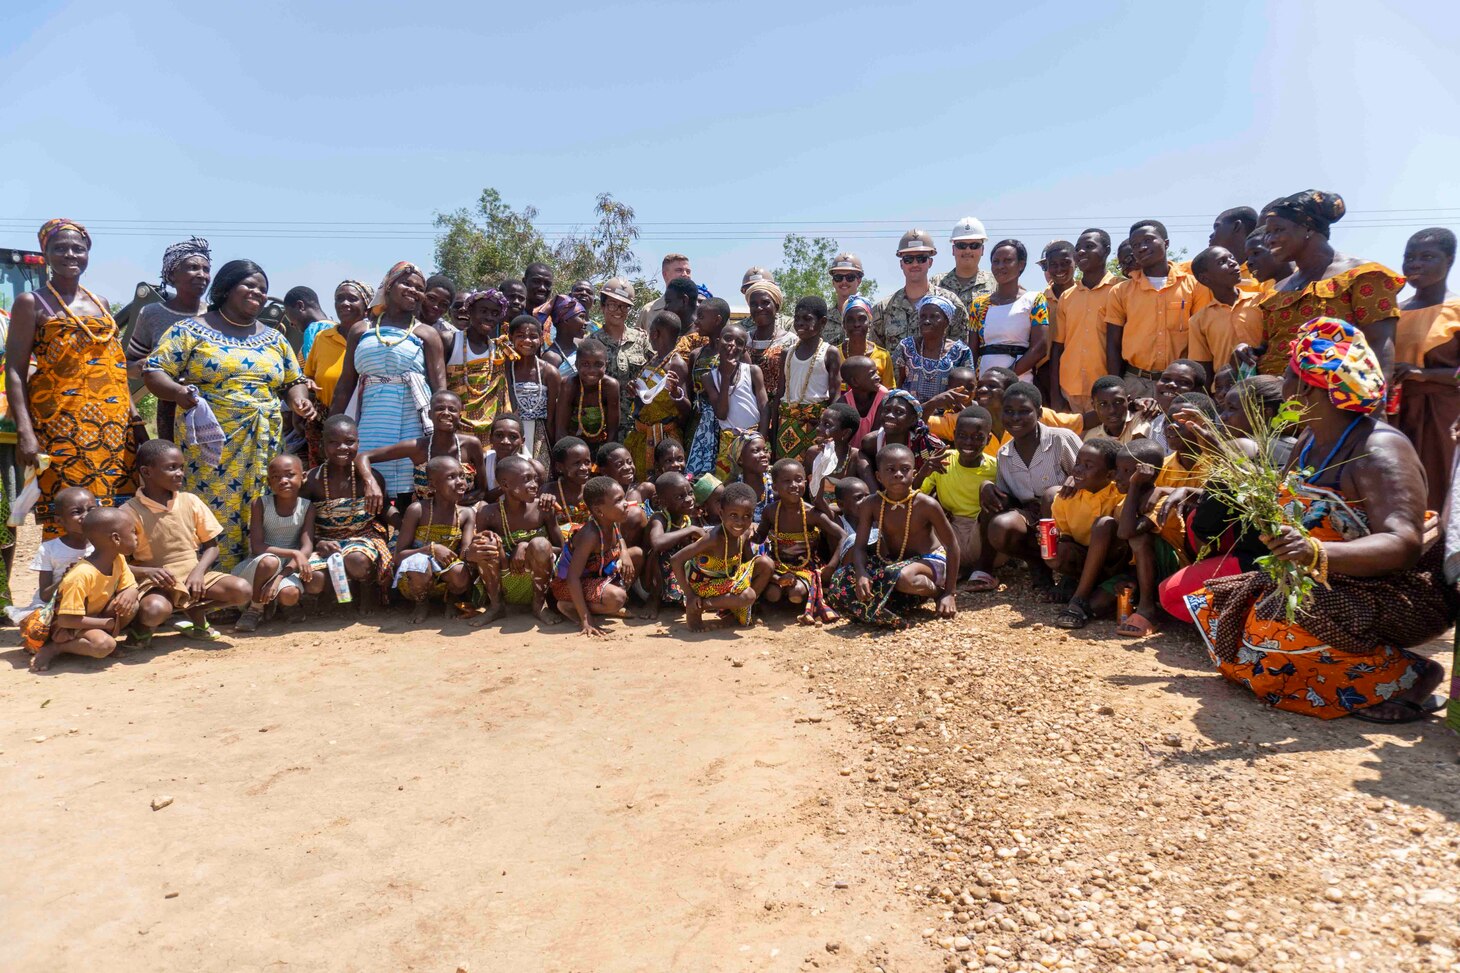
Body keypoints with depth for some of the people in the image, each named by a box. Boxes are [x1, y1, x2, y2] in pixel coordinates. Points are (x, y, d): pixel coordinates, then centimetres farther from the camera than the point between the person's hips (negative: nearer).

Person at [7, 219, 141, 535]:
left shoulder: (100, 303, 18)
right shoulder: (31, 303, 2)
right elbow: (14, 371, -5)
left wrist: (135, 418, 13)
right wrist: (24, 432, -16)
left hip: (112, 426, 5)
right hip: (62, 426, -5)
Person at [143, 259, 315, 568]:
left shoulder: (274, 338, 17)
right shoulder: (191, 331, 4)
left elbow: (294, 381, 23)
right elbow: (153, 372, -1)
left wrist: (300, 400, 0)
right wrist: (179, 393, -22)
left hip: (263, 448, 4)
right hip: (211, 444, -4)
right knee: (211, 516, -9)